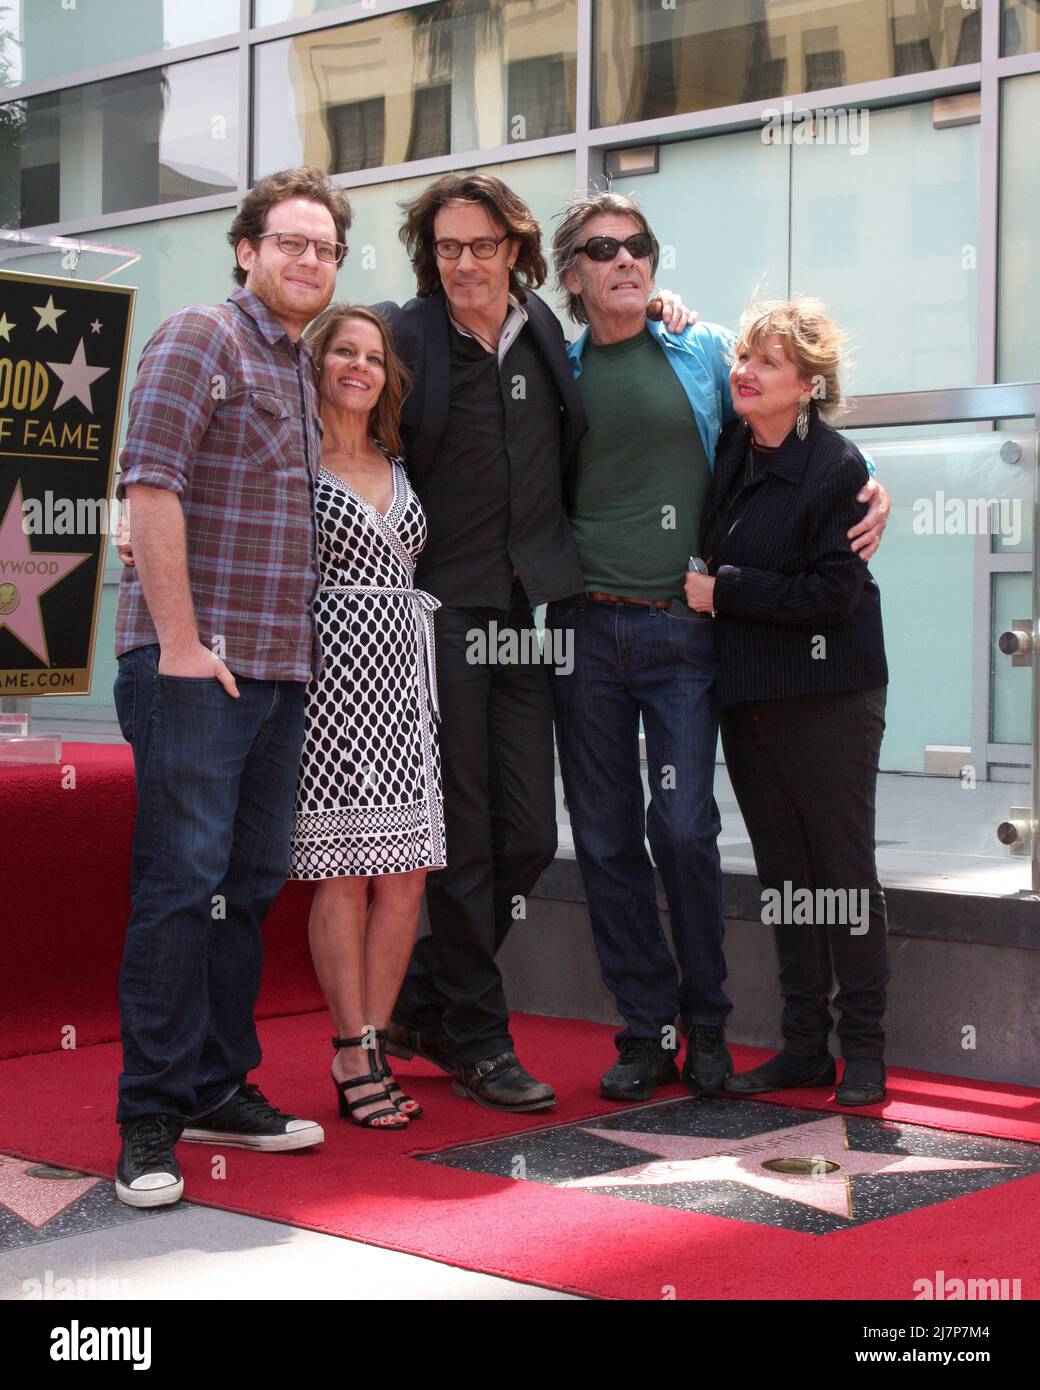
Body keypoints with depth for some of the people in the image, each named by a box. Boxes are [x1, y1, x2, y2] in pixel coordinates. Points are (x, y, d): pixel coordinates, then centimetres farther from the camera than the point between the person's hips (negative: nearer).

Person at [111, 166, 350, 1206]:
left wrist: (305, 650, 14)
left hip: (281, 667, 8)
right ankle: (151, 1119, -1)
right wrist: (179, 637, -17)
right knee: (182, 884, -7)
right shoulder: (199, 340, -4)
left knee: (250, 884, 11)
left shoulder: (306, 372, 20)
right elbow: (151, 485, -14)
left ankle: (219, 1089, 21)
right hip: (192, 662, -8)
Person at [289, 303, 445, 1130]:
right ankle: (354, 1056, 5)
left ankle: (371, 1044, 12)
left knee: (405, 873, 2)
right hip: (330, 669, -6)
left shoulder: (399, 463, 17)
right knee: (344, 870, -4)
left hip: (401, 673, 6)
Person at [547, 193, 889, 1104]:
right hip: (585, 627, 2)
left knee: (683, 829, -8)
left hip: (683, 626, -2)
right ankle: (646, 1029, 15)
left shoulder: (706, 353, 8)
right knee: (607, 840, 3)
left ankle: (707, 1026, 10)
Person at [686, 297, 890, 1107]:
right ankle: (805, 1045, 18)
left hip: (828, 696, -6)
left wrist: (725, 592, -12)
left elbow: (832, 592, -15)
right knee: (782, 873, 9)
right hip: (747, 691, 6)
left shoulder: (837, 467, -11)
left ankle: (864, 1051, 9)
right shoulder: (727, 449, 7)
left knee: (844, 871, 0)